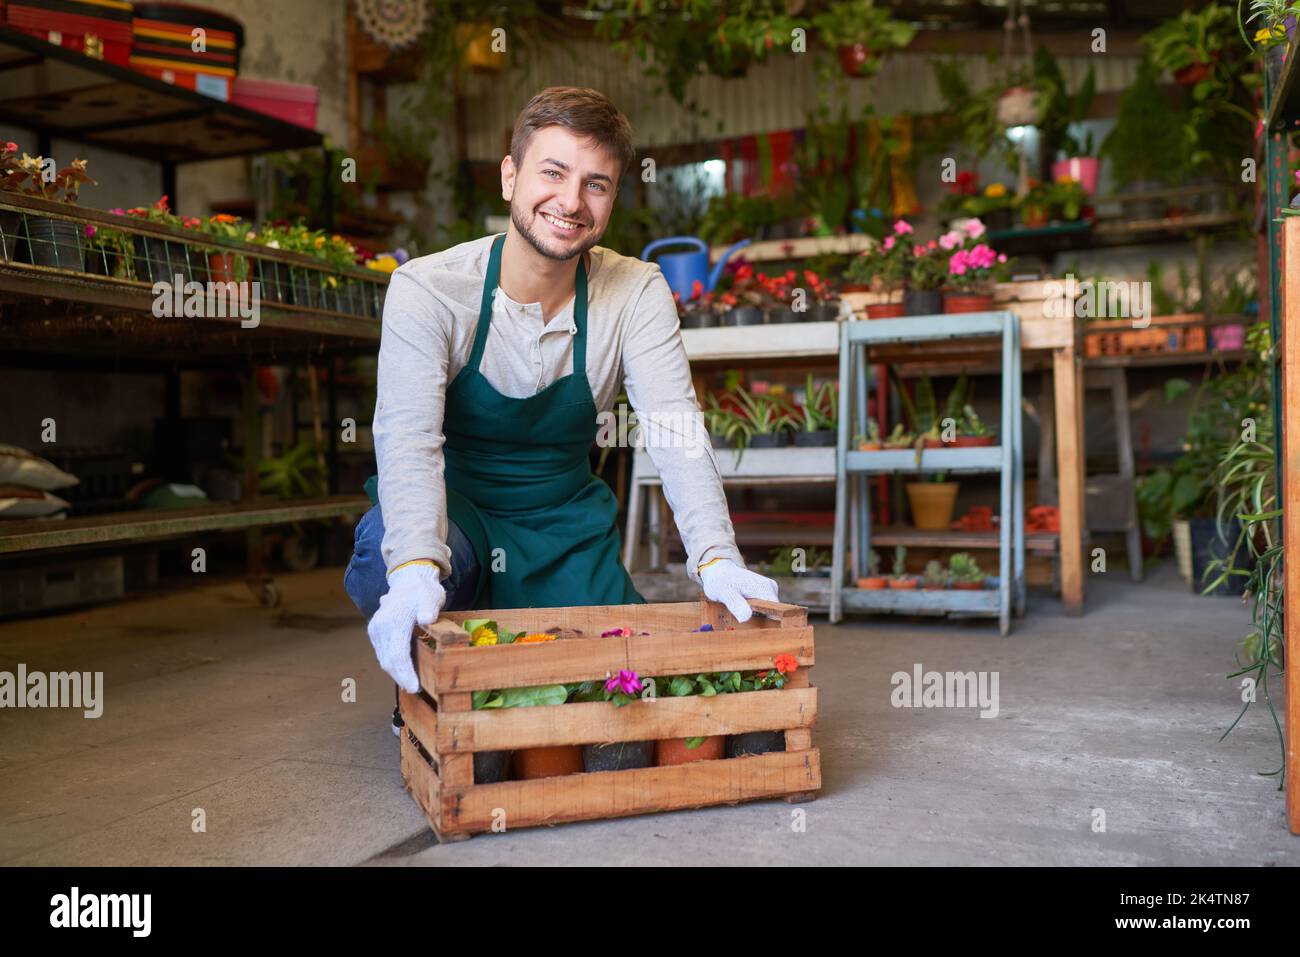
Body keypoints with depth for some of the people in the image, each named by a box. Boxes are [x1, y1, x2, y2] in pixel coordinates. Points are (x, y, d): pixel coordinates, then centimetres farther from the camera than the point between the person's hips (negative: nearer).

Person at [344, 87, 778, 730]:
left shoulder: (637, 294, -9)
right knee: (388, 548, -36)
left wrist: (717, 558, -35)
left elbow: (677, 432, -18)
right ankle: (428, 686, -1)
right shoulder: (427, 289, -17)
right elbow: (408, 436, -29)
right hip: (454, 515, -2)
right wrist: (416, 569, -48)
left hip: (565, 527, 3)